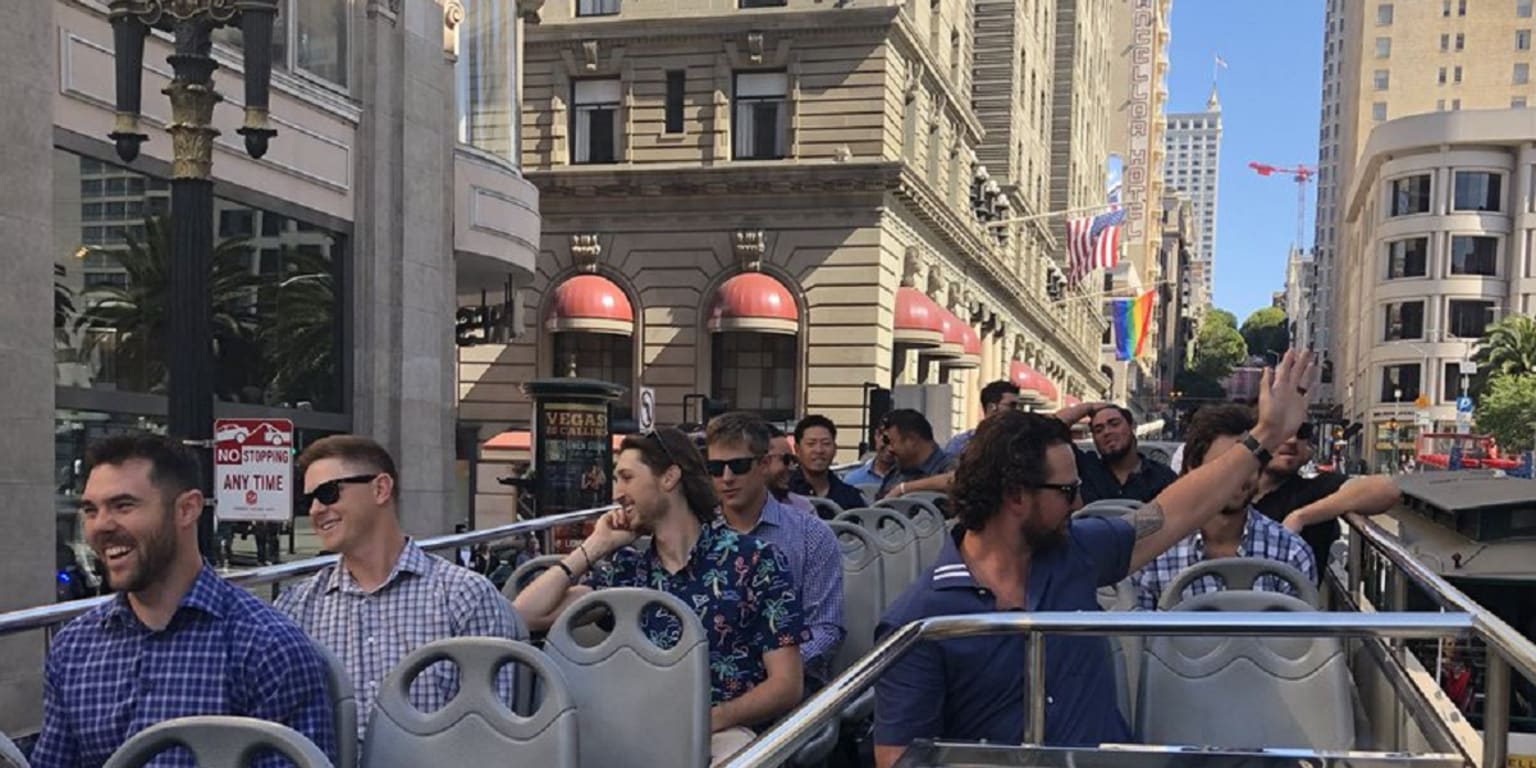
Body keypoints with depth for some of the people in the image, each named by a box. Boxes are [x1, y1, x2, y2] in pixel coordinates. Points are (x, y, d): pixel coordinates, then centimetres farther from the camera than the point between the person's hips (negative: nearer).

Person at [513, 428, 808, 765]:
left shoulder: (754, 560, 1)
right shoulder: (626, 570, 13)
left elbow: (787, 684, -2)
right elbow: (525, 614, 4)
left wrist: (709, 720, -18)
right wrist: (596, 546, 7)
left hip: (725, 730, -2)